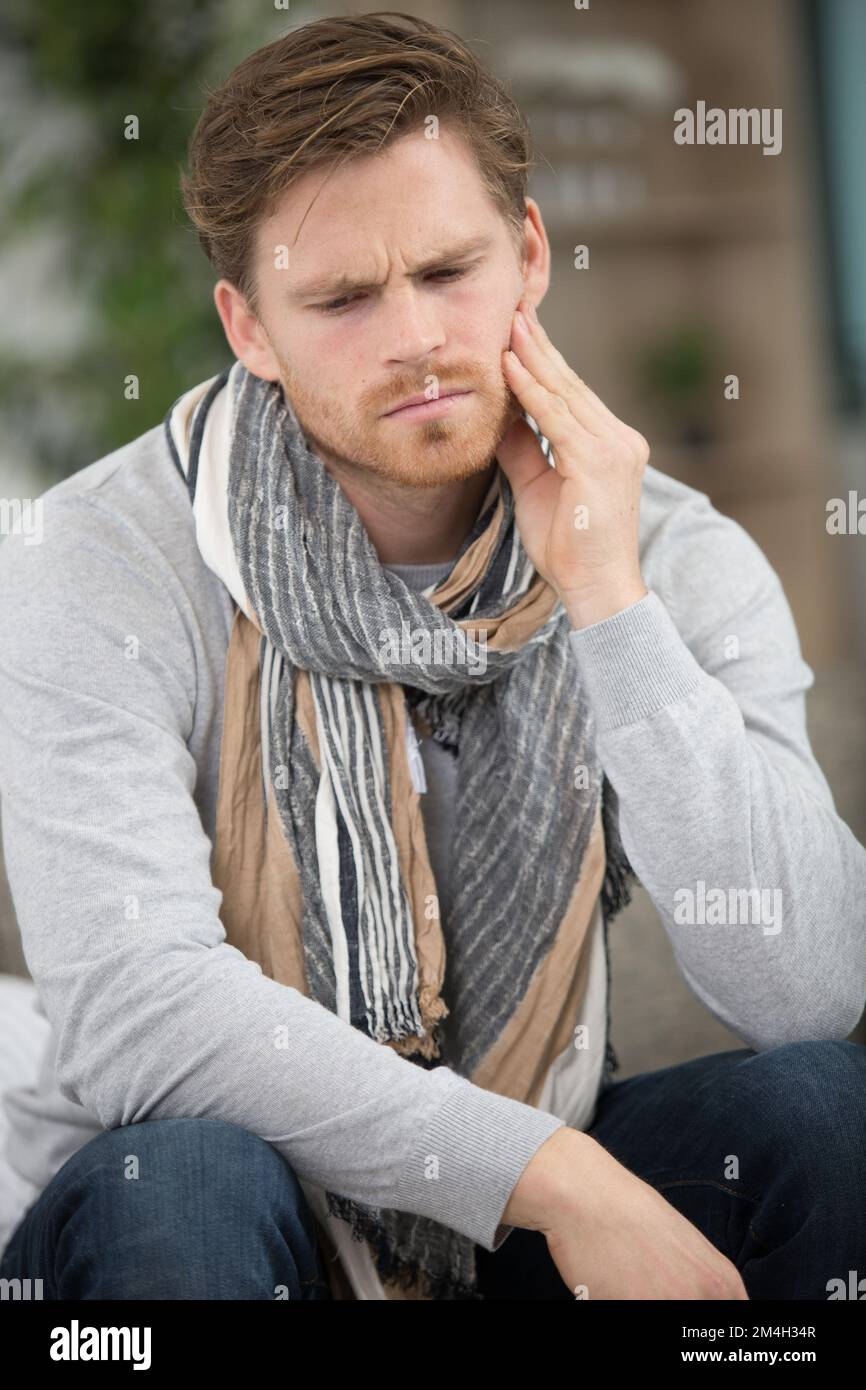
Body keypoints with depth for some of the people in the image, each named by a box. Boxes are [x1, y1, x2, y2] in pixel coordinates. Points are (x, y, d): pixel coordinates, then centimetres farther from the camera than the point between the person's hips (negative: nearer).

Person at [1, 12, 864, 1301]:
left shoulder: (680, 564, -5)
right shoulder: (104, 571, -14)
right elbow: (133, 1009, -26)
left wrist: (611, 603, -21)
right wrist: (555, 1174, -29)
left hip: (522, 1216, 3)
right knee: (176, 1182, -36)